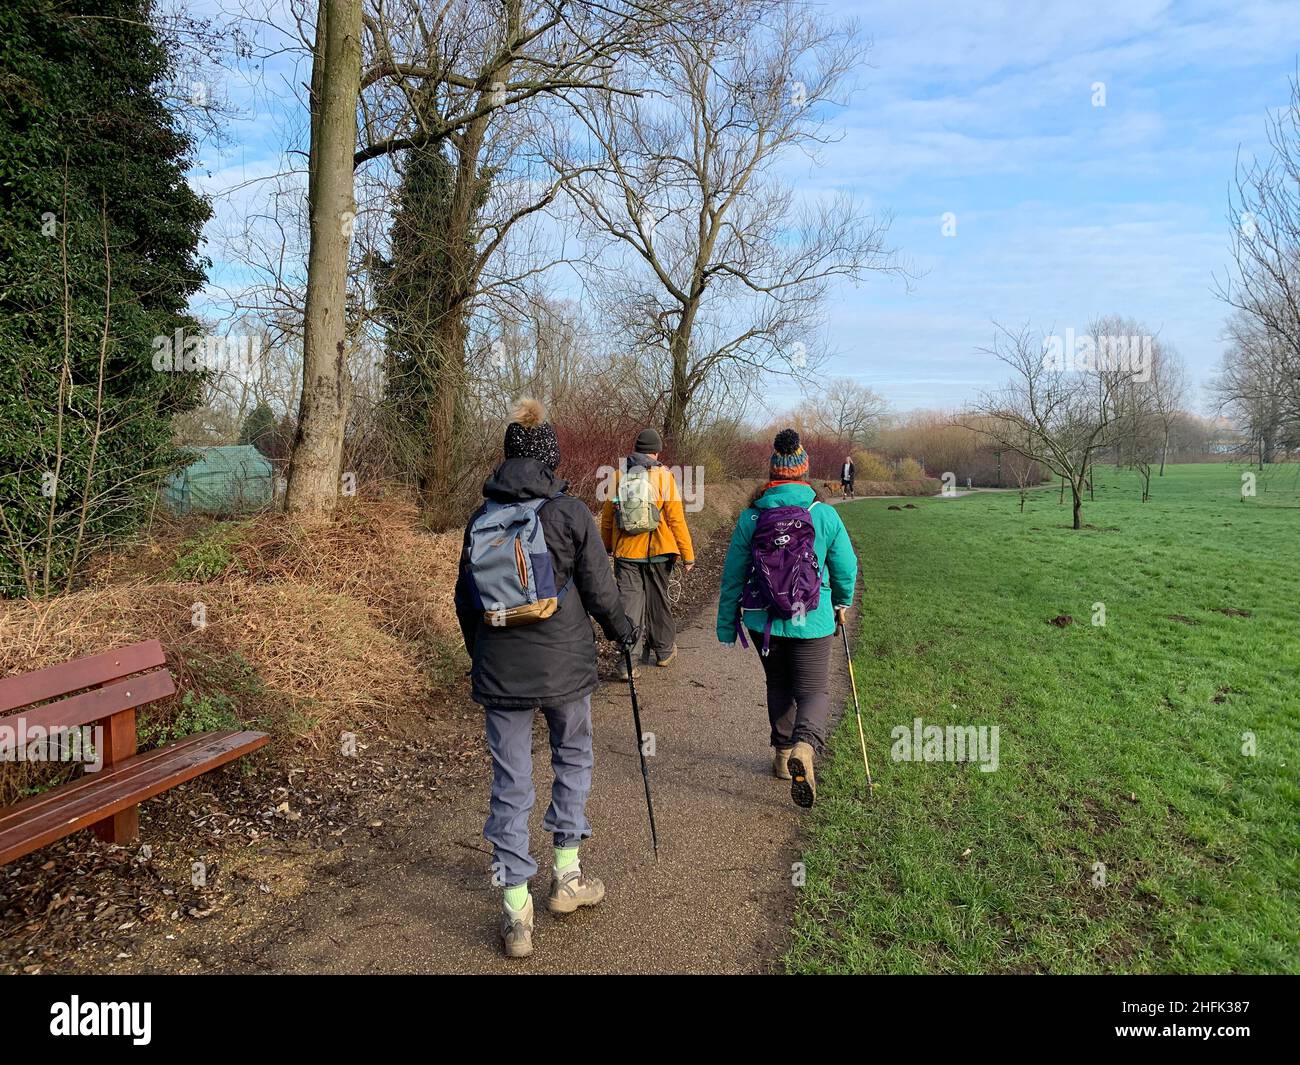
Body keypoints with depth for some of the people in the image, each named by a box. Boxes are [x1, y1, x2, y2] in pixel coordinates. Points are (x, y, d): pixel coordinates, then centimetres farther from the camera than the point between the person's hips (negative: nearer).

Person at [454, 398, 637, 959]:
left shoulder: (480, 518, 2)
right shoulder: (571, 512, -9)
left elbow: (465, 598, 9)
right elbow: (599, 590, -6)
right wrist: (623, 631, 13)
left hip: (498, 672, 2)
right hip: (564, 665, -2)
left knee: (510, 784, 9)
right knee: (573, 760, 21)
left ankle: (517, 912, 15)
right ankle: (566, 877, 30)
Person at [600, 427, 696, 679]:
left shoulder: (619, 475, 1)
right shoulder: (663, 475, -7)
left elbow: (607, 515, 8)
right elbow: (676, 518, -9)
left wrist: (607, 545, 23)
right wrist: (687, 554, -3)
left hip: (625, 552, 1)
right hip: (657, 553, -1)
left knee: (629, 603, 3)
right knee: (658, 601, 15)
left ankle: (627, 663, -3)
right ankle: (664, 651, 32)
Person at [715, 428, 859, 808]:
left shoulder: (750, 517, -6)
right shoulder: (825, 514, -7)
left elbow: (733, 575, 0)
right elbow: (846, 568, 2)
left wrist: (726, 624, 10)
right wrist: (842, 603, 22)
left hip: (763, 622, 2)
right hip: (812, 623, -2)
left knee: (778, 685, 23)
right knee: (812, 690, 8)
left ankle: (783, 752, 31)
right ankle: (805, 743, -21)